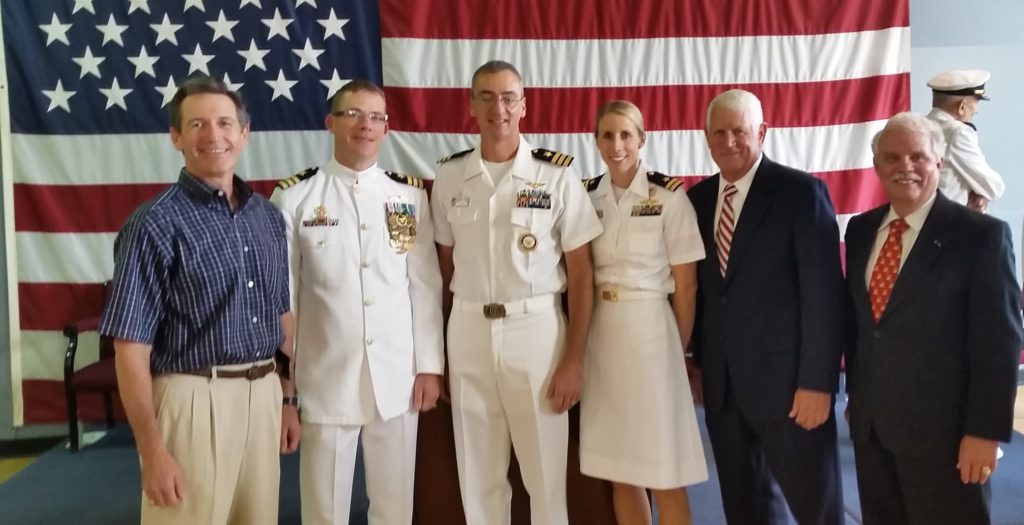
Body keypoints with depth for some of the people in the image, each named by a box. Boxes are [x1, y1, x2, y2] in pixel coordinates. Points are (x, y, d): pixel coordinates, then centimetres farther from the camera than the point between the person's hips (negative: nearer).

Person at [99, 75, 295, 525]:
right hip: (194, 401, -5)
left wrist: (289, 396, 14)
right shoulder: (155, 225, -10)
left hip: (263, 396, 6)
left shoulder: (268, 216, 8)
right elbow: (130, 347, -12)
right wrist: (152, 449, -14)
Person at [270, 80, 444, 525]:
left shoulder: (410, 195, 4)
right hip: (326, 377, -2)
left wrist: (429, 365, 3)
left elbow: (426, 284, 4)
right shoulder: (294, 197, -3)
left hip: (397, 375, 2)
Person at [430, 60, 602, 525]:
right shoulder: (449, 176, 3)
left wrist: (574, 359, -8)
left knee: (544, 471, 8)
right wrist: (436, 348, 6)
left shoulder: (557, 175, -6)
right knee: (477, 474, 15)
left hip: (536, 327, -3)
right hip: (467, 330, 3)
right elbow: (445, 266, 9)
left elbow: (580, 273, -4)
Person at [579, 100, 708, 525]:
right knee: (618, 466, 13)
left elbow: (685, 285, -4)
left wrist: (679, 347, 0)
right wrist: (579, 340, 5)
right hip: (600, 332, 4)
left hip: (650, 330, -4)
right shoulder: (587, 196, 5)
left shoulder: (669, 196, -8)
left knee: (662, 469, 3)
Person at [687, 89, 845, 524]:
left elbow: (823, 293, -12)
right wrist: (697, 359, 10)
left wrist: (817, 382, -15)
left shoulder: (801, 192, -8)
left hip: (787, 380, -5)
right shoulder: (698, 198, 8)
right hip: (721, 383, 5)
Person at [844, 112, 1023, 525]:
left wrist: (986, 431, -14)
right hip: (870, 423, 5)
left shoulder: (981, 234, -10)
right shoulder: (861, 229, 6)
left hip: (943, 427, -5)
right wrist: (855, 395, 13)